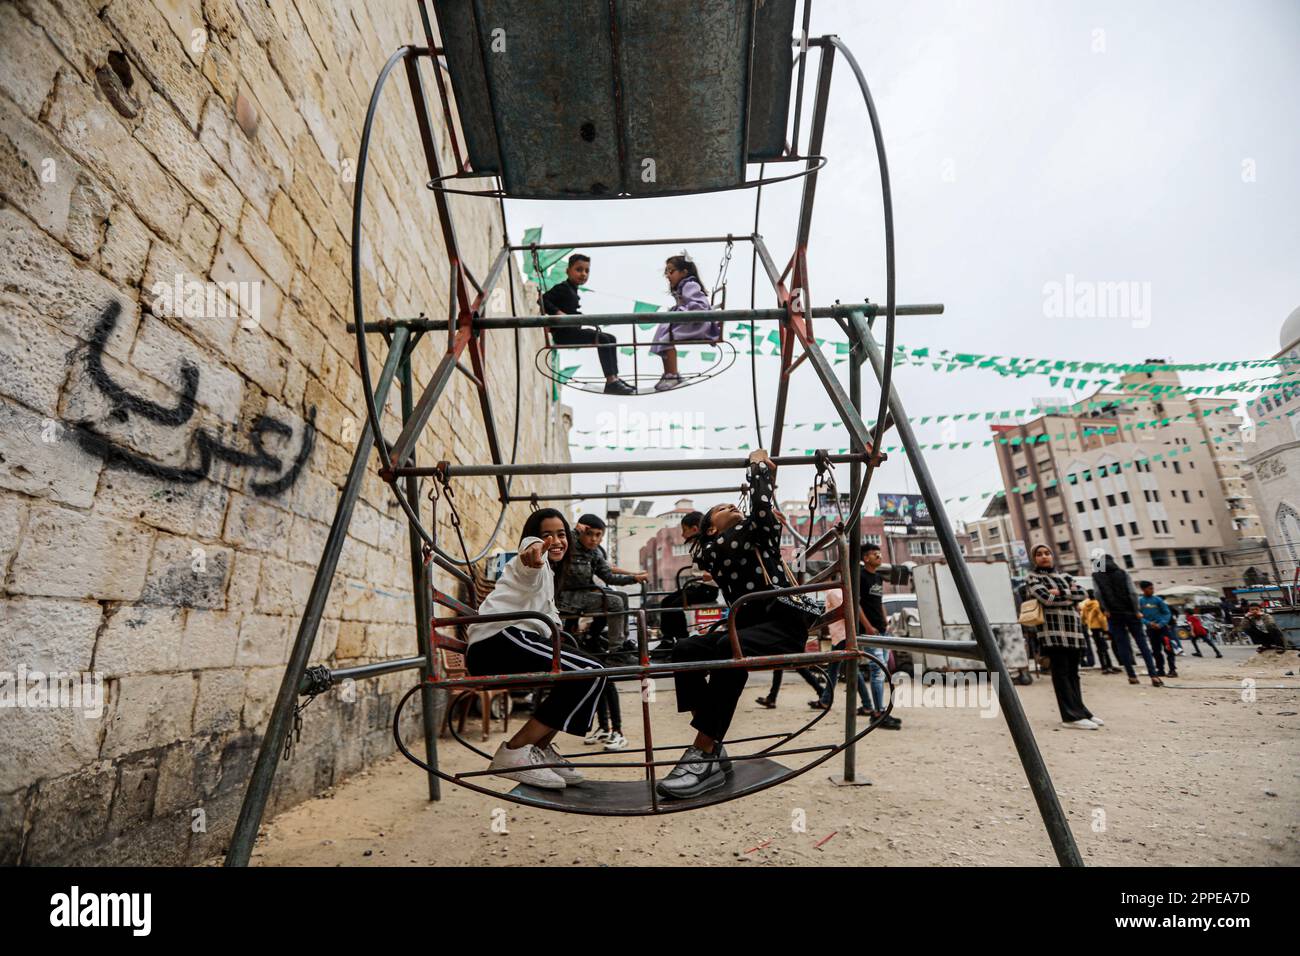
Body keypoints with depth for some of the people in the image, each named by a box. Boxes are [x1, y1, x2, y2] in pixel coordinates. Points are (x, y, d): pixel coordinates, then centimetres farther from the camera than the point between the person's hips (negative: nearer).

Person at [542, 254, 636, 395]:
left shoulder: (572, 290, 20)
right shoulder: (562, 288, -7)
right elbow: (543, 300, -18)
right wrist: (558, 313, -27)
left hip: (572, 330, 10)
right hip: (563, 332, -10)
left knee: (611, 338, 8)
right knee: (602, 339, -24)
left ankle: (614, 378, 3)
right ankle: (611, 383, -29)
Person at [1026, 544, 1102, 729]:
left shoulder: (1064, 575, 19)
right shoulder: (1033, 578, 2)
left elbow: (1082, 593, 3)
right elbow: (1047, 598, -13)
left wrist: (1060, 592, -8)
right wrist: (1070, 597, -2)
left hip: (1073, 627, 6)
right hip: (1053, 629, -6)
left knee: (1072, 672, 11)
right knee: (1061, 673, -6)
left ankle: (1079, 711, 19)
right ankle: (1072, 716, -6)